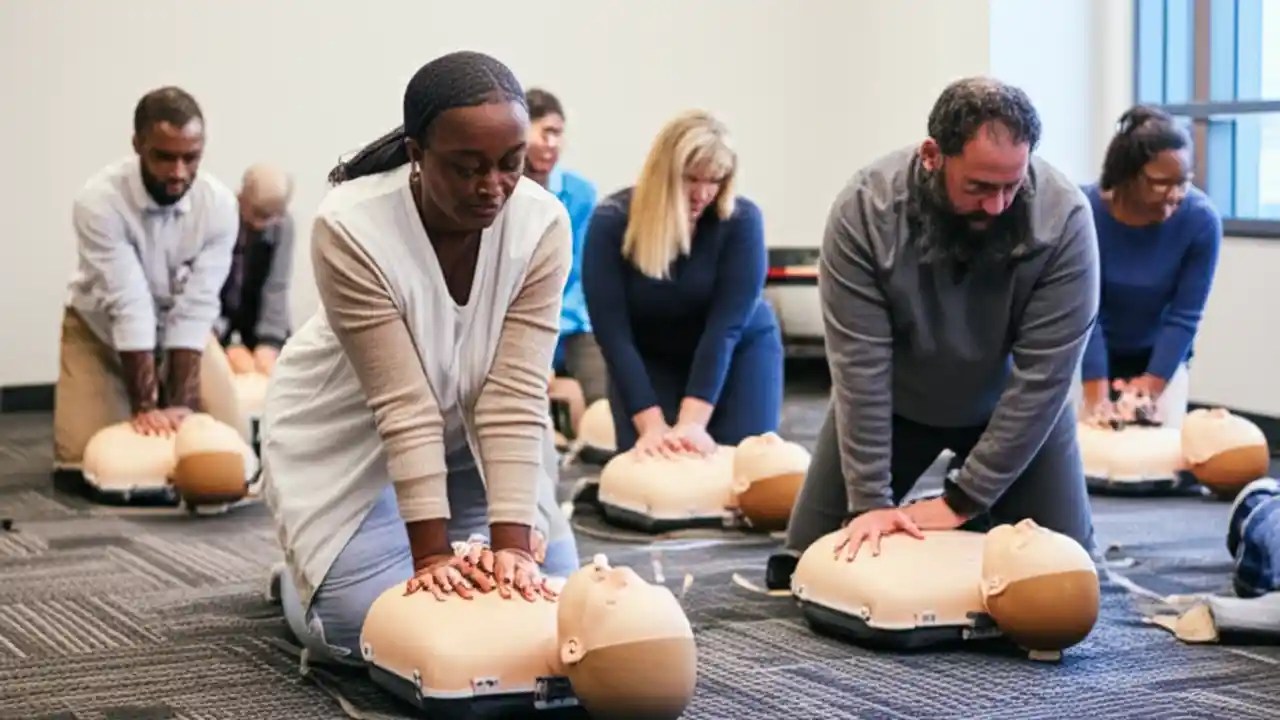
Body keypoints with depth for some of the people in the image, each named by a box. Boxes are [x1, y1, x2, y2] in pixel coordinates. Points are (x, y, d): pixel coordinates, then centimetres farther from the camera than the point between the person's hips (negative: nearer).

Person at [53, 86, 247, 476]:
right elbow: (128, 306, -34)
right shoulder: (99, 200, -31)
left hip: (184, 331, 2)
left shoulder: (219, 204, -24)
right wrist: (144, 406, -35)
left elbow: (195, 307, -26)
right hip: (101, 330, -2)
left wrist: (180, 403, -32)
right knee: (82, 458, -14)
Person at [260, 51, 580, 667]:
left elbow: (515, 400, -26)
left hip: (469, 437, 4)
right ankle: (302, 575, 20)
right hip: (347, 436, -3)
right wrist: (432, 555, -34)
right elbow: (405, 408, -32)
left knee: (544, 597, -5)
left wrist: (512, 544, -34)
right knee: (369, 625, -16)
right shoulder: (350, 229, -32)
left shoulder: (543, 225, -23)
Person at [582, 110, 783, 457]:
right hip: (647, 359, 0)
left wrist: (692, 422, -41)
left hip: (739, 352, 0)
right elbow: (613, 333, -26)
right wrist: (651, 425, -36)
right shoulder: (612, 221, -23)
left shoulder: (741, 220, -25)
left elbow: (725, 326, -31)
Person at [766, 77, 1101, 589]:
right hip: (892, 402, 0)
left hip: (1011, 403, 0)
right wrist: (870, 501, -29)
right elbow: (860, 368, -26)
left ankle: (979, 515, 24)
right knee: (800, 573, -2)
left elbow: (1042, 376, -27)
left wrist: (962, 500, -26)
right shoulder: (865, 209, -29)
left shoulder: (1064, 218, -30)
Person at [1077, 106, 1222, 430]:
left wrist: (1152, 384, -25)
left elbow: (1184, 317, -18)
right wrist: (1097, 396, -31)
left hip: (1160, 355, 1)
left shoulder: (1201, 219, -24)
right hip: (1094, 354, -1)